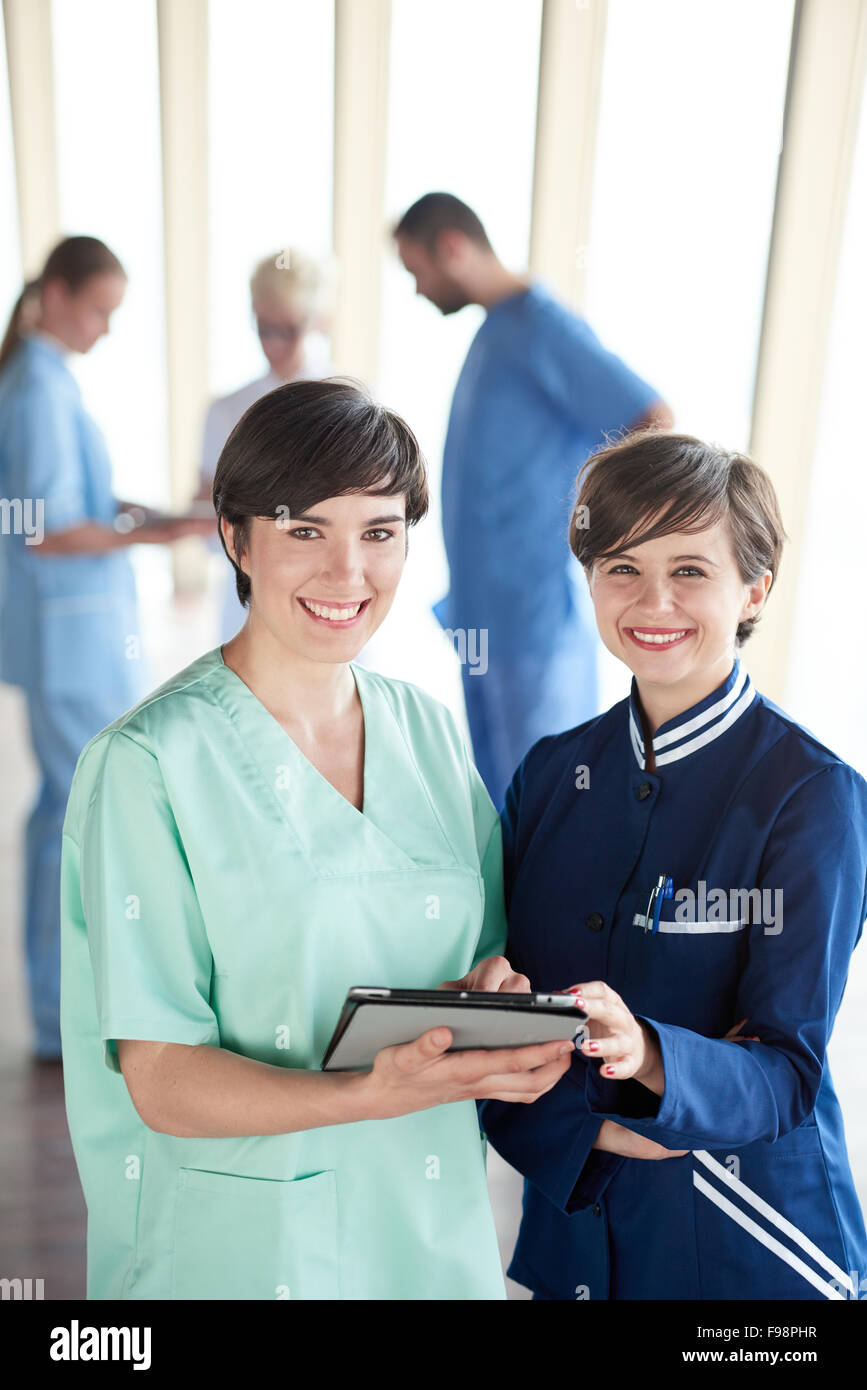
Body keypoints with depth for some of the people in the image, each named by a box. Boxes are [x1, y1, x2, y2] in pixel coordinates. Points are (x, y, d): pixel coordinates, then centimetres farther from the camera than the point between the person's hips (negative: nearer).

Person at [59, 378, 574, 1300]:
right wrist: (373, 1094, -31)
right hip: (238, 1249, -4)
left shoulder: (430, 733, 0)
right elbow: (159, 1080, -16)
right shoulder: (147, 763, -16)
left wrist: (500, 990, -15)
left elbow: (485, 955, 7)